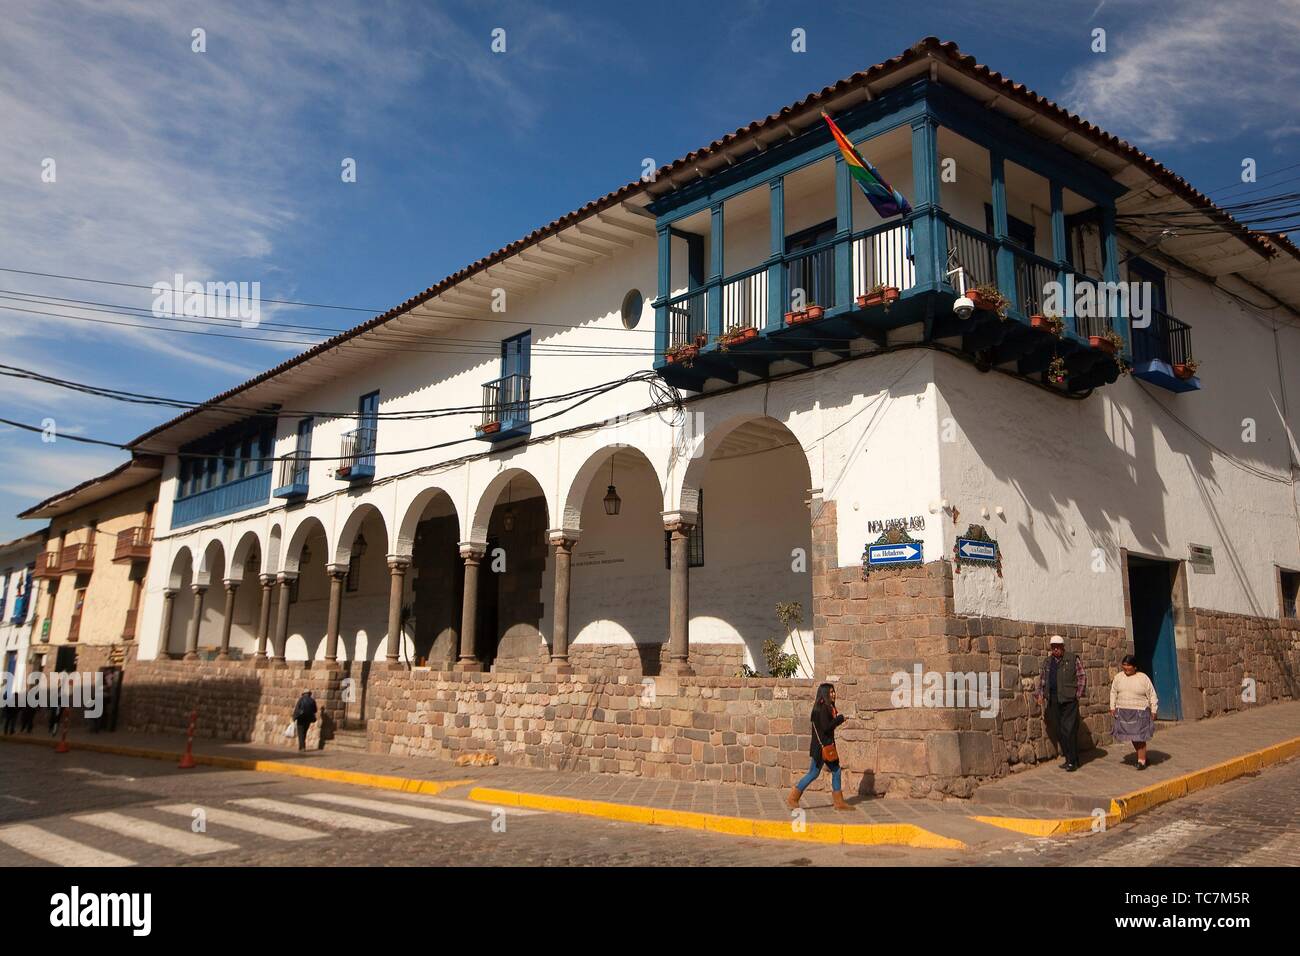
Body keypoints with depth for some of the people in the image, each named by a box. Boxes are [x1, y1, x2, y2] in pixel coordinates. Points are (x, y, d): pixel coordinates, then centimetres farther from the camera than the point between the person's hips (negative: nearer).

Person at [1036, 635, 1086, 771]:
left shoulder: (1073, 659, -1)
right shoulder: (1047, 662, 14)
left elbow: (1082, 677, 1)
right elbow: (1042, 678, 22)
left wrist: (1078, 694, -5)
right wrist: (1041, 694, 12)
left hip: (1069, 700, -5)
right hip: (1053, 701, 5)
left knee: (1069, 730, -9)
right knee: (1060, 732, 8)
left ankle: (1072, 761, -1)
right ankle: (1068, 759, 18)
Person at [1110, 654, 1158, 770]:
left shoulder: (1143, 678, -5)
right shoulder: (1118, 677, 5)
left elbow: (1152, 695, 0)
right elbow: (1113, 692, 13)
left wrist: (1153, 711, -1)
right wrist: (1112, 707, 8)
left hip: (1139, 712, -4)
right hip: (1123, 712, 4)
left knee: (1139, 737, -3)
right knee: (1132, 736, 9)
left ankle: (1141, 761, 8)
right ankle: (1143, 756, 27)